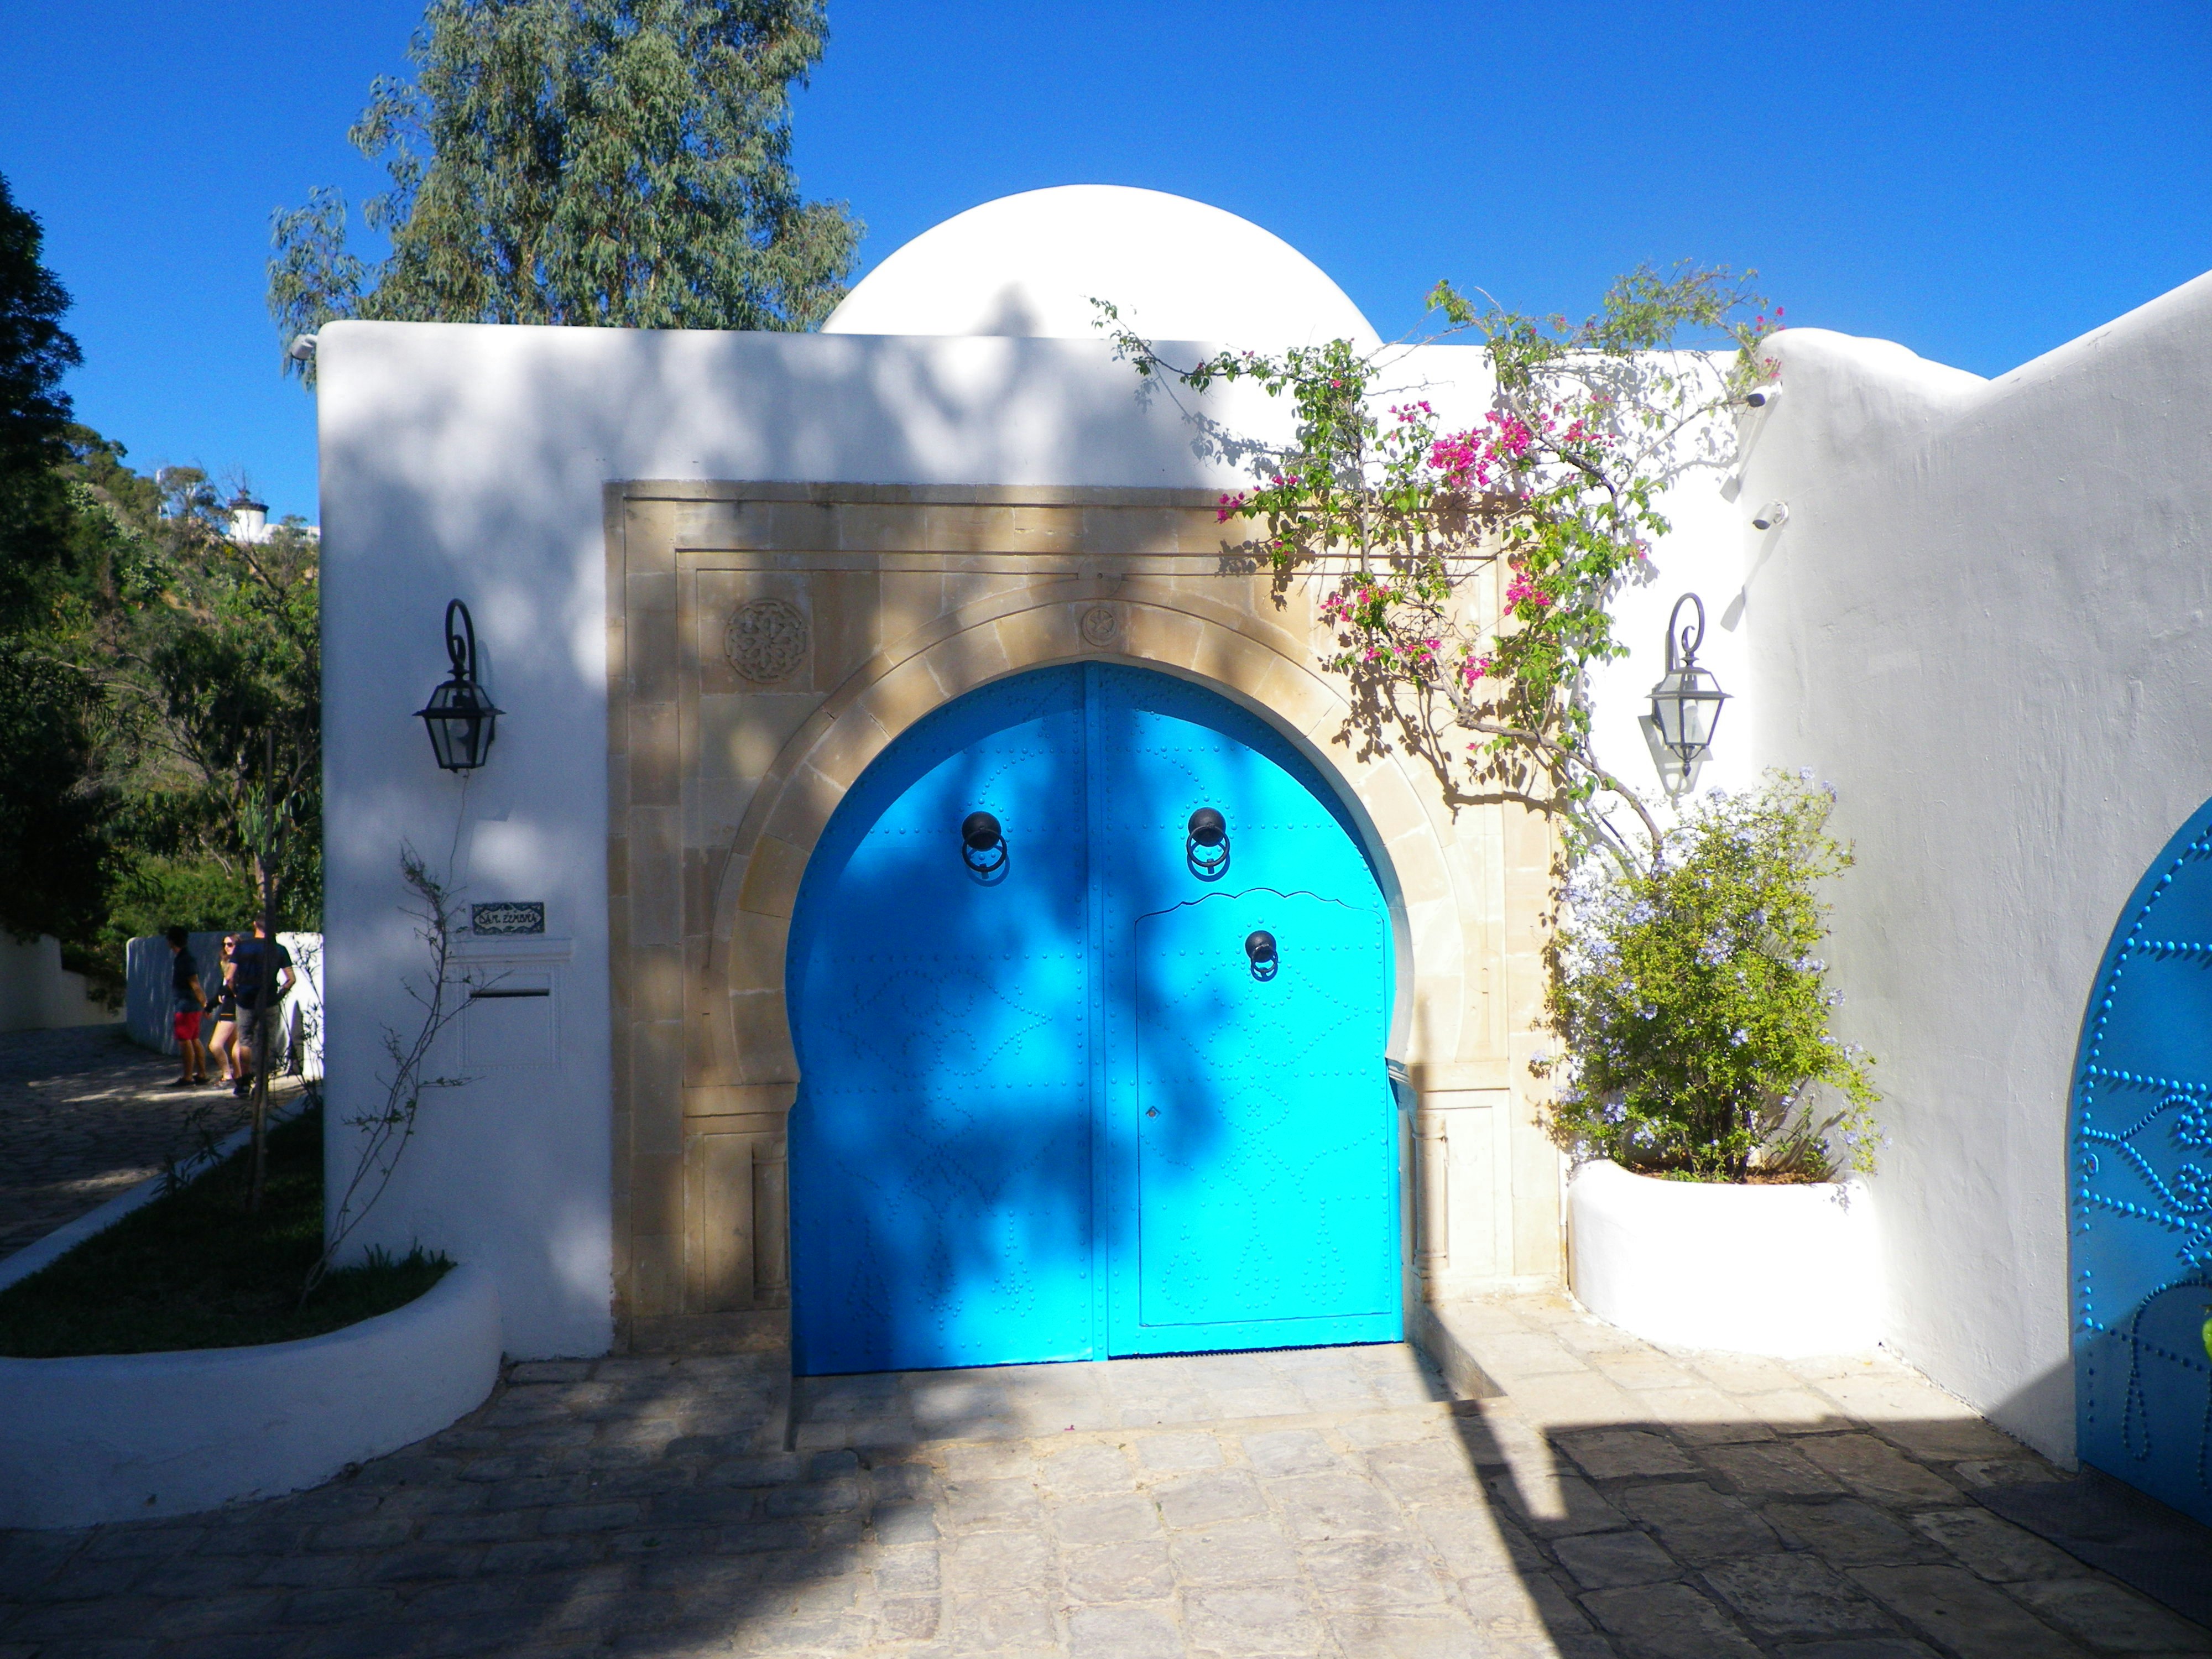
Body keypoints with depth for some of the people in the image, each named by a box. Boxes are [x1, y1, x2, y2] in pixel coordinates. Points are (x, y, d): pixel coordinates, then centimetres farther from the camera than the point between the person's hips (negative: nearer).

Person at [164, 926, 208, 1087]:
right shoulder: (179, 958, 16)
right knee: (194, 1041, 10)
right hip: (186, 1006, 10)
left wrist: (204, 1004, -22)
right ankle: (202, 1076, 13)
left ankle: (188, 1078, -6)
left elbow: (195, 984, -20)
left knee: (185, 1041, -8)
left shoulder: (185, 960, -15)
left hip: (186, 1006, -10)